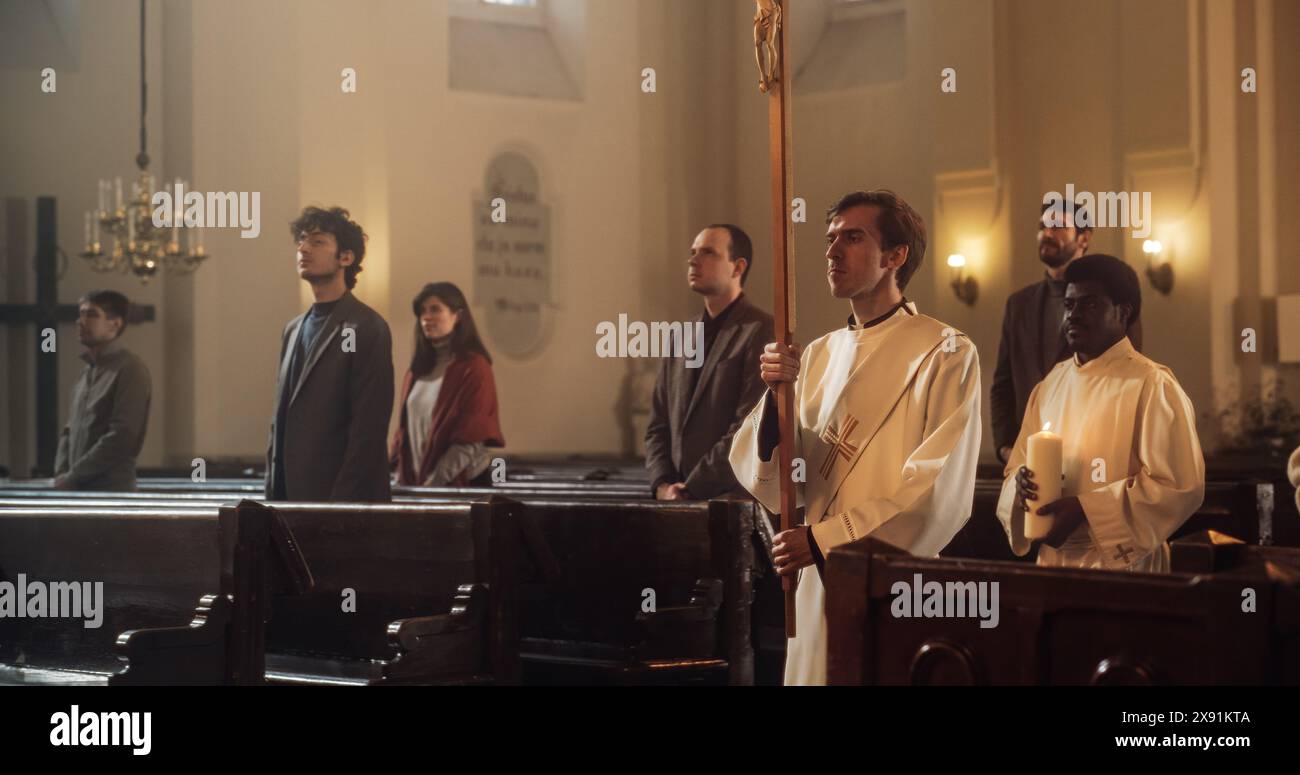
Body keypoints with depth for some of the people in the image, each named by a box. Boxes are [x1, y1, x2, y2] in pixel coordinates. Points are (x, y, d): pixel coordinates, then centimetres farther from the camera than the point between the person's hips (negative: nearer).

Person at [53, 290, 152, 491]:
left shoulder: (130, 369, -9)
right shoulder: (88, 372, 18)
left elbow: (122, 437, -17)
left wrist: (73, 477, -14)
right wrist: (61, 474, 3)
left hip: (112, 490, -8)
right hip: (76, 490, 8)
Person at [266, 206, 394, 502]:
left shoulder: (368, 329, -8)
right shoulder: (294, 330, 16)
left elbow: (369, 428, -14)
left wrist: (341, 502, -18)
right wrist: (274, 490, 10)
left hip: (347, 501, -7)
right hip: (293, 494, 7)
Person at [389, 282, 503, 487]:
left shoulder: (473, 368, -9)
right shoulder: (417, 369, 11)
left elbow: (470, 441, -14)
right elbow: (405, 427, 15)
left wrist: (434, 482, -18)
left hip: (461, 484, -6)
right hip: (414, 481, 6)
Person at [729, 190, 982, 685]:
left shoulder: (945, 355, -8)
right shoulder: (817, 357, 9)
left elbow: (940, 493, -15)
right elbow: (772, 485, 3)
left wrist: (825, 539, -16)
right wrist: (775, 397, -14)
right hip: (819, 588, 5)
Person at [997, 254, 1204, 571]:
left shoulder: (1152, 386, -10)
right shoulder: (1051, 385, 11)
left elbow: (1178, 487, -16)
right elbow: (1018, 467, 17)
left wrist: (1083, 509, -20)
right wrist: (1022, 483, -8)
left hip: (1121, 567, -6)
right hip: (1053, 563, 6)